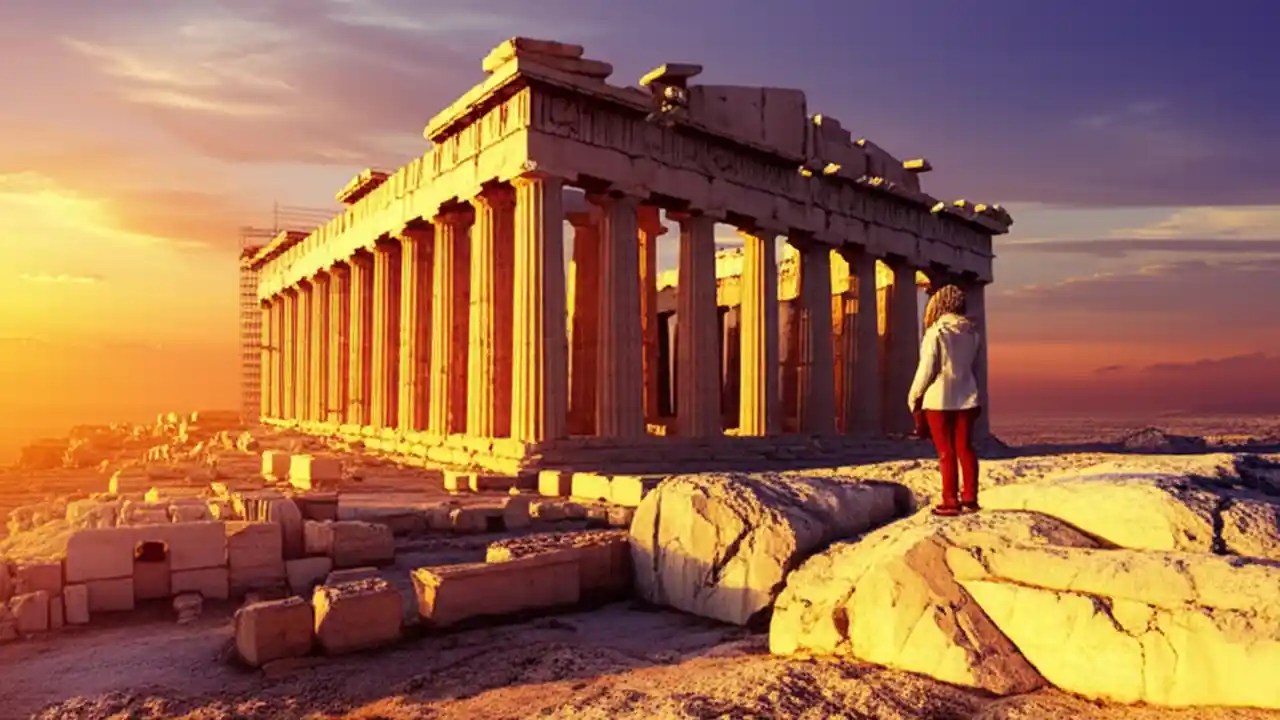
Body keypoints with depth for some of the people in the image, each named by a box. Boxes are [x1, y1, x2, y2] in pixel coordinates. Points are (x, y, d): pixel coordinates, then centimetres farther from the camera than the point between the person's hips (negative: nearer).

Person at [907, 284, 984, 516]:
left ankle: (950, 502, 3)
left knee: (946, 451, 1)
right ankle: (969, 499, 15)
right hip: (966, 398, 5)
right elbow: (977, 367, 10)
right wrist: (975, 396, 20)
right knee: (965, 448, 11)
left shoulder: (936, 332, -14)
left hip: (939, 399, -5)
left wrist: (913, 396, -1)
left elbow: (926, 369, -13)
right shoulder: (973, 332, 4)